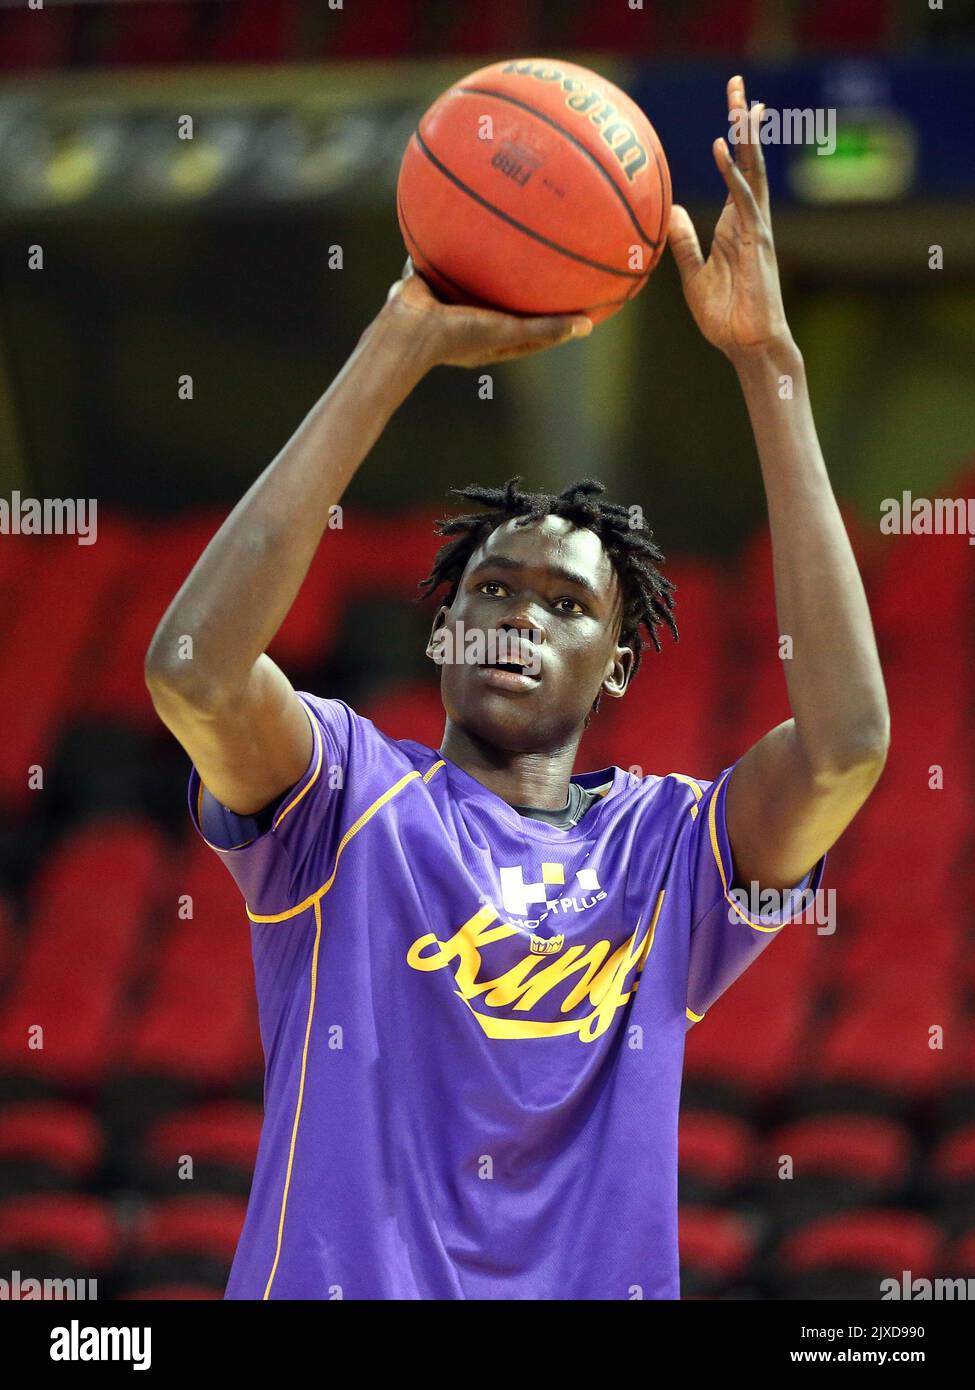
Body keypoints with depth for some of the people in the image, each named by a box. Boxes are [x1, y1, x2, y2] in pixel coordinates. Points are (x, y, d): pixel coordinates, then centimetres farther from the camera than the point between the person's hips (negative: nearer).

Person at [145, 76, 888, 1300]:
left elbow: (845, 741, -8)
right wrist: (402, 347, -13)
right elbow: (192, 667, -13)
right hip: (335, 1284, -1)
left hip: (595, 1284, 2)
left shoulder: (668, 851, 10)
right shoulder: (351, 799, 6)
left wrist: (768, 367, -8)